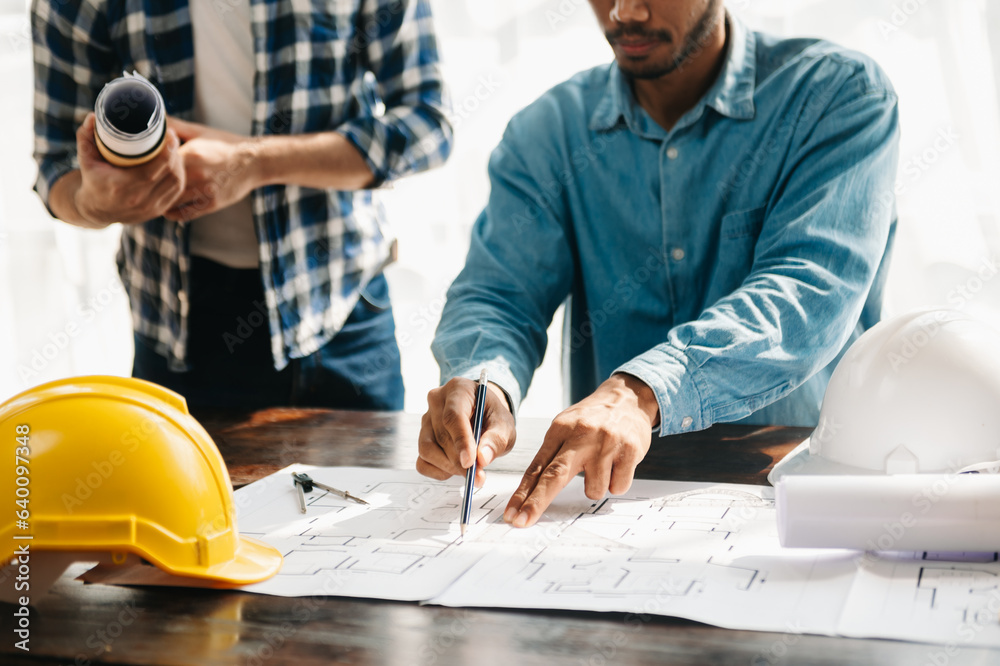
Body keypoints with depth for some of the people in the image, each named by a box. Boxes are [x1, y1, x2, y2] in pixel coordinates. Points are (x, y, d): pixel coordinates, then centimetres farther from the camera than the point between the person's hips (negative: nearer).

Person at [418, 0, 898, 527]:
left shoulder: (840, 94, -4)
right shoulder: (547, 132, 6)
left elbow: (809, 292, -19)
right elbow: (499, 293, -2)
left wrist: (641, 391, -34)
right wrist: (483, 385, -27)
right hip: (601, 486, 4)